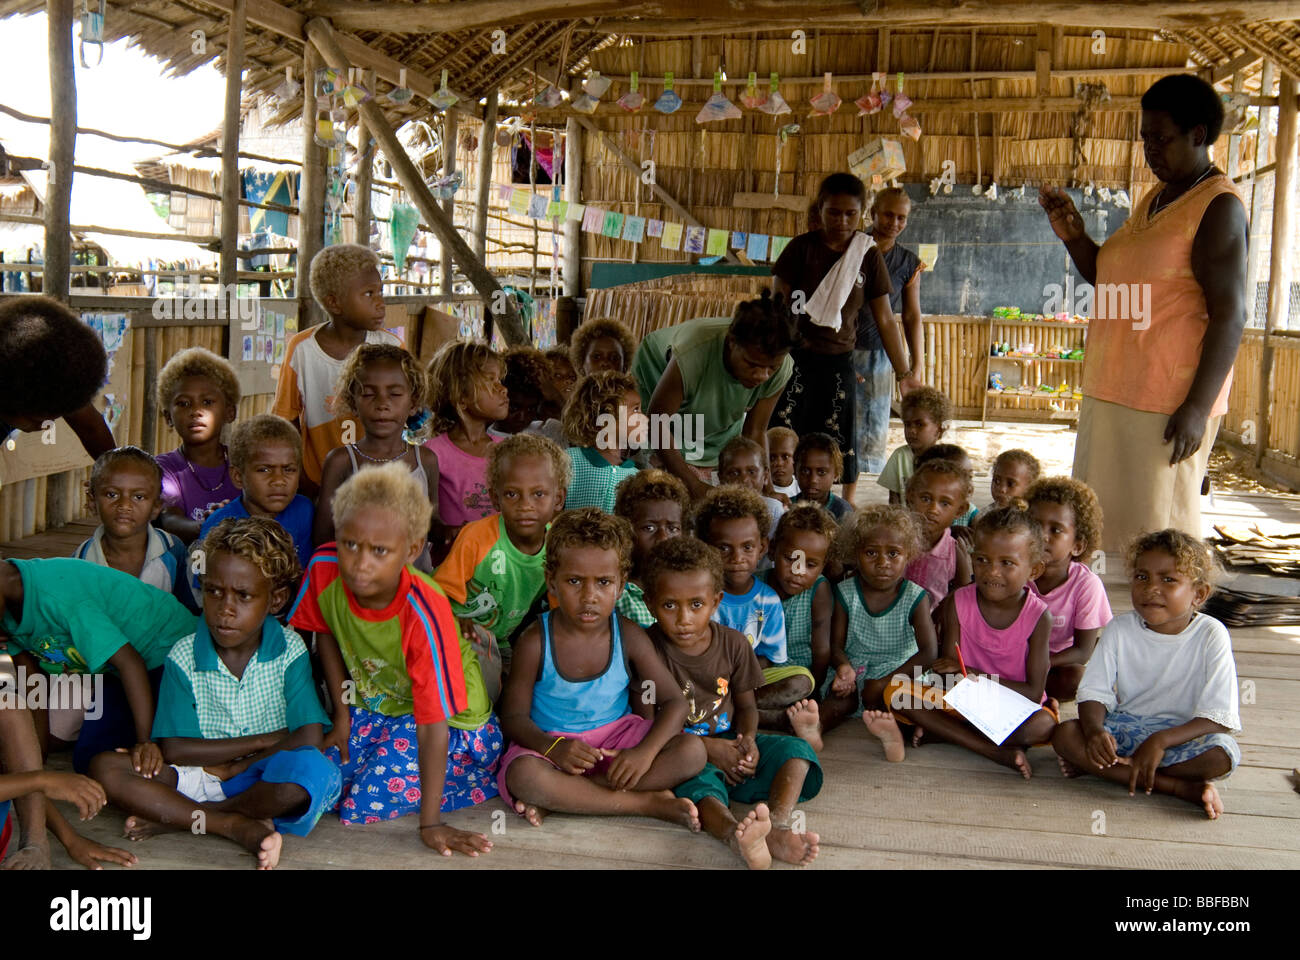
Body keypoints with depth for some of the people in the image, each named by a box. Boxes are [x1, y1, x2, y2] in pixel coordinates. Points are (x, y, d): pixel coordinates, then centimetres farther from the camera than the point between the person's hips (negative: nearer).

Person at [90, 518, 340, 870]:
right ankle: (238, 825, -28)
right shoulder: (183, 656, -3)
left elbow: (309, 740, -15)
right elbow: (173, 750, -10)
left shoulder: (290, 651, -6)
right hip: (200, 778, 2)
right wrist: (263, 741, -12)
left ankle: (177, 818, -19)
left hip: (267, 778, -2)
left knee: (315, 771, -35)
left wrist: (236, 766, -14)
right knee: (105, 767, -20)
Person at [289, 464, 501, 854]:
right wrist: (341, 713, 3)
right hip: (372, 708, 6)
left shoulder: (425, 615, -36)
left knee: (364, 806, -18)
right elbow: (326, 631, 3)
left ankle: (485, 776, 2)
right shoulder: (324, 568, -21)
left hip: (451, 723, -6)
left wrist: (430, 824, -28)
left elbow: (433, 723, -31)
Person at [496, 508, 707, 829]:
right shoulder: (535, 642, -11)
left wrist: (645, 752, -24)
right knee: (522, 776, -37)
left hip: (617, 737, 3)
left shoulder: (628, 637, -6)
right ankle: (648, 802, -26)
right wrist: (553, 747, -30)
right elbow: (514, 715, -9)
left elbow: (674, 702, -5)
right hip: (552, 741, -3)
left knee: (693, 751, -22)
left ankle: (563, 798, -25)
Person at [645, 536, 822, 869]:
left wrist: (747, 738, -13)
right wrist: (707, 749, -18)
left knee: (795, 750, -18)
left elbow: (746, 705, 12)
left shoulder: (733, 644, 3)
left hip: (729, 742, 5)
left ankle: (777, 826, -45)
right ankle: (736, 837, -68)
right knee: (697, 781, -38)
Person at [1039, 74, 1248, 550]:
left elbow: (1230, 314, -16)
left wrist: (1197, 408, -23)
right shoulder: (1153, 199, 17)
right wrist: (1074, 237, 8)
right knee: (1101, 527, 13)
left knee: (1157, 530, -6)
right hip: (1113, 393, 9)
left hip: (1169, 402, -9)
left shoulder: (1218, 206, -10)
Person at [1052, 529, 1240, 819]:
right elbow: (1094, 692, -4)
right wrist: (1094, 730, -28)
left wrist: (1160, 741, -30)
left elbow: (1217, 717, -15)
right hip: (1124, 727, 3)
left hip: (1183, 733, -3)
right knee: (1064, 735, -25)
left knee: (1223, 754, -34)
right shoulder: (1120, 630, -2)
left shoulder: (1211, 635, -10)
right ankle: (1181, 787, -26)